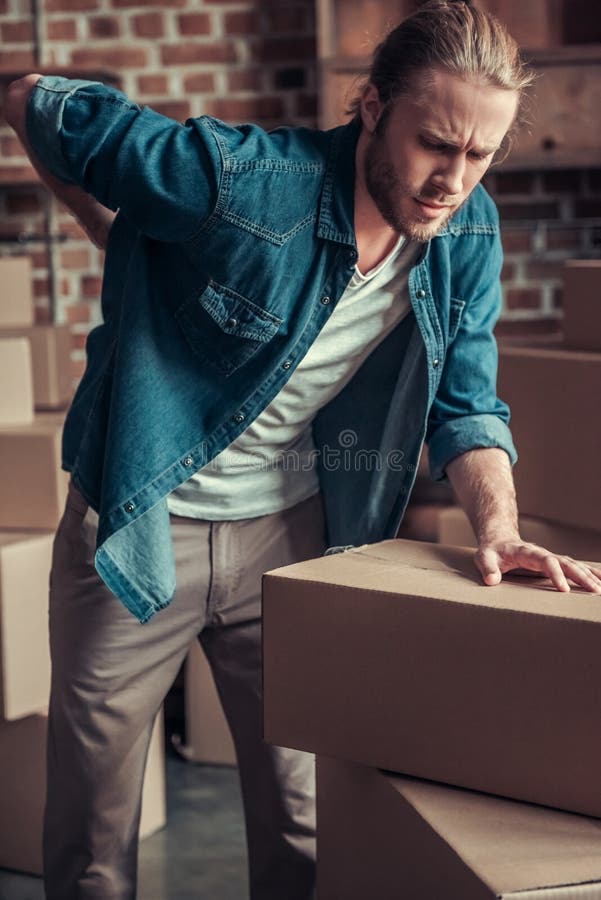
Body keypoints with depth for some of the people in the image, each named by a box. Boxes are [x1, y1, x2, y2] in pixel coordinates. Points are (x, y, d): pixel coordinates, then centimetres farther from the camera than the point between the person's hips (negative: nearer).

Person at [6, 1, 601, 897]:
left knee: (303, 823, 12)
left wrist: (500, 530, -19)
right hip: (139, 529, -3)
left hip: (291, 534, 4)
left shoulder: (469, 234, -7)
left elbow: (466, 406, 0)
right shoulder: (239, 179, -24)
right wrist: (133, 251, -1)